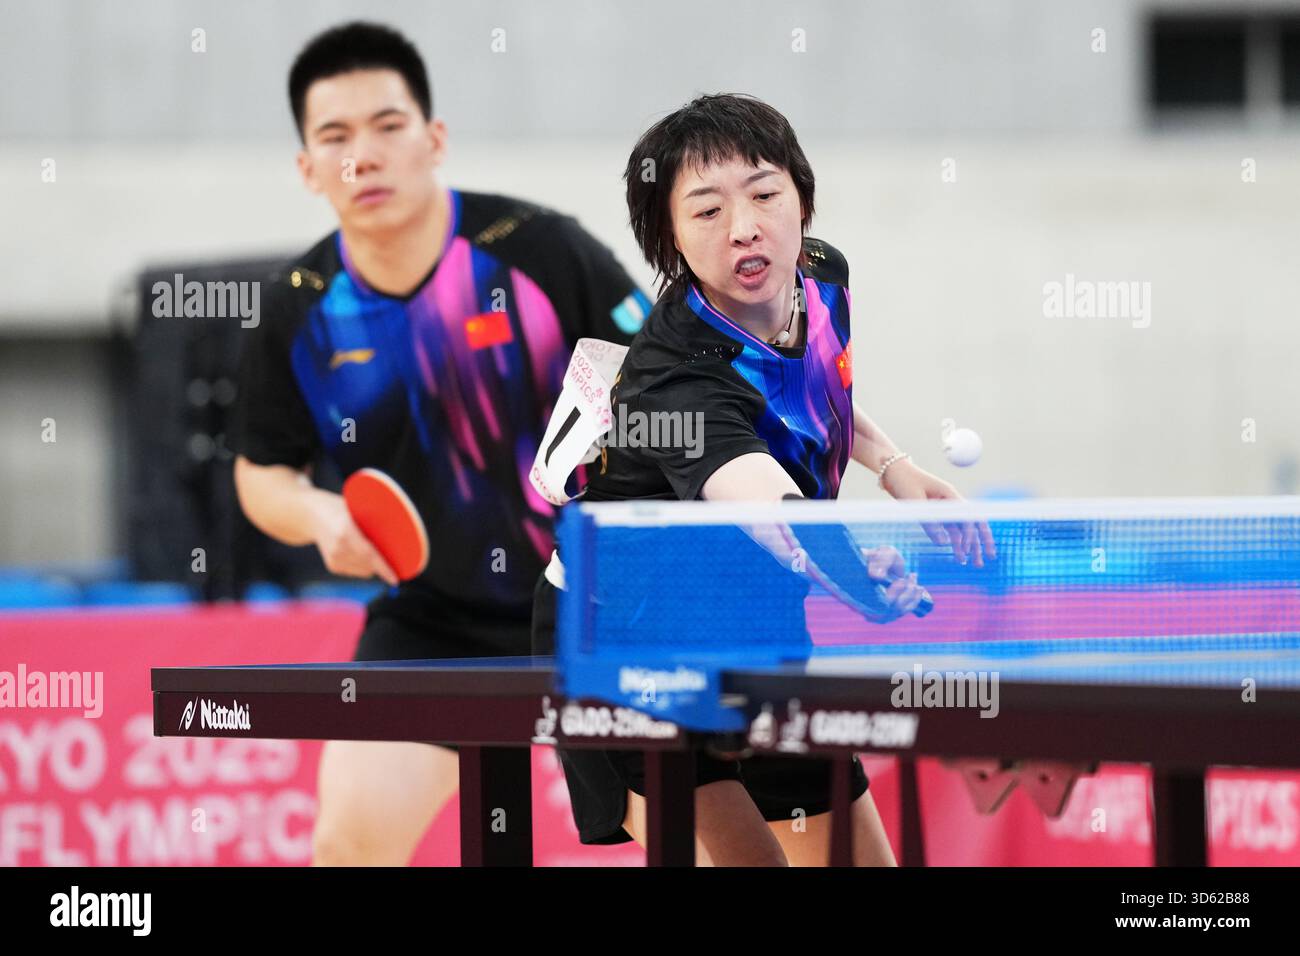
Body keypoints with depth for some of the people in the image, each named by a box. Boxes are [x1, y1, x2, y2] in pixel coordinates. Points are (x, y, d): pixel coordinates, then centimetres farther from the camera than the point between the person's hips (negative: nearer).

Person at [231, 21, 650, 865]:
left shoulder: (537, 250, -16)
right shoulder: (301, 311, -6)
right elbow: (263, 470, 9)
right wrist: (318, 516, -13)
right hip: (434, 621, 2)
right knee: (349, 837, -10)